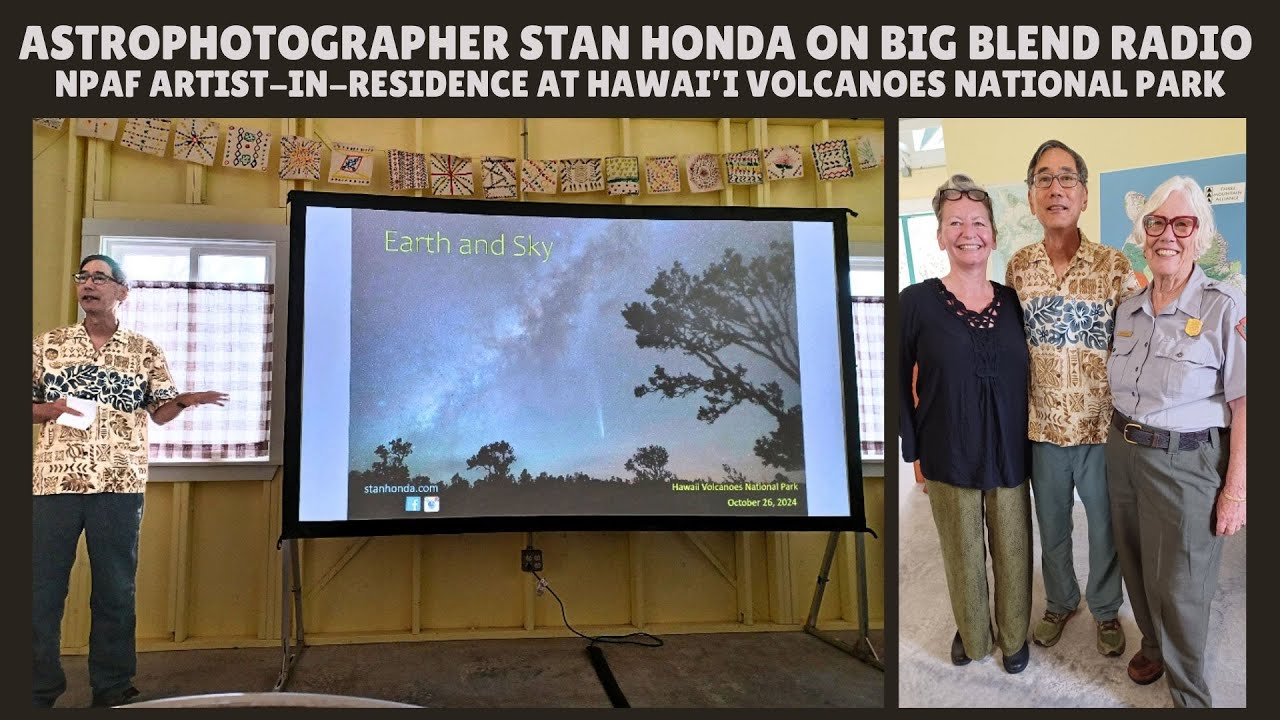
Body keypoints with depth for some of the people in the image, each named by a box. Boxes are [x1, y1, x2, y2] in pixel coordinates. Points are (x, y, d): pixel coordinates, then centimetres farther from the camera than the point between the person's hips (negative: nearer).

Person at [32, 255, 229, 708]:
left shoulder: (145, 352, 7)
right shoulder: (48, 344, 9)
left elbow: (160, 413, 9)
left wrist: (187, 400, -11)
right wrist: (48, 410, -8)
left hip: (119, 485, 0)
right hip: (54, 482, 1)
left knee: (115, 590, 7)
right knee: (42, 589, 6)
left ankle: (112, 689, 20)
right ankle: (38, 691, 20)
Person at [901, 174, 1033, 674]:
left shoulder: (1012, 302, 2)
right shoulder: (916, 302, -9)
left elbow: (1027, 379, 10)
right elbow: (899, 384, -5)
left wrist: (1033, 443, 7)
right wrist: (913, 452, -5)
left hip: (1010, 457, 3)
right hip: (949, 459, -3)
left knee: (1013, 553, 15)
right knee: (963, 556, 13)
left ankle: (1013, 636, 38)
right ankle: (971, 635, 37)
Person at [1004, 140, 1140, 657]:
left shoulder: (1115, 266, -8)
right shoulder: (1017, 267, -1)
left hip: (1101, 427, -2)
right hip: (1042, 427, 2)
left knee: (1106, 530, 15)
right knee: (1051, 528, 18)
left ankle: (1106, 610, 38)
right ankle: (1059, 603, 42)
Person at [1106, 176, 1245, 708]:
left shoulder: (1226, 309, -14)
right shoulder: (1128, 310, 4)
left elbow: (1245, 406, -14)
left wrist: (1235, 491, -14)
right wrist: (1121, 440, 11)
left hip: (1186, 462, -5)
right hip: (1123, 453, 5)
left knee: (1179, 588, 6)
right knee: (1137, 568, 20)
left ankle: (1190, 695, 27)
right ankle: (1153, 646, 45)